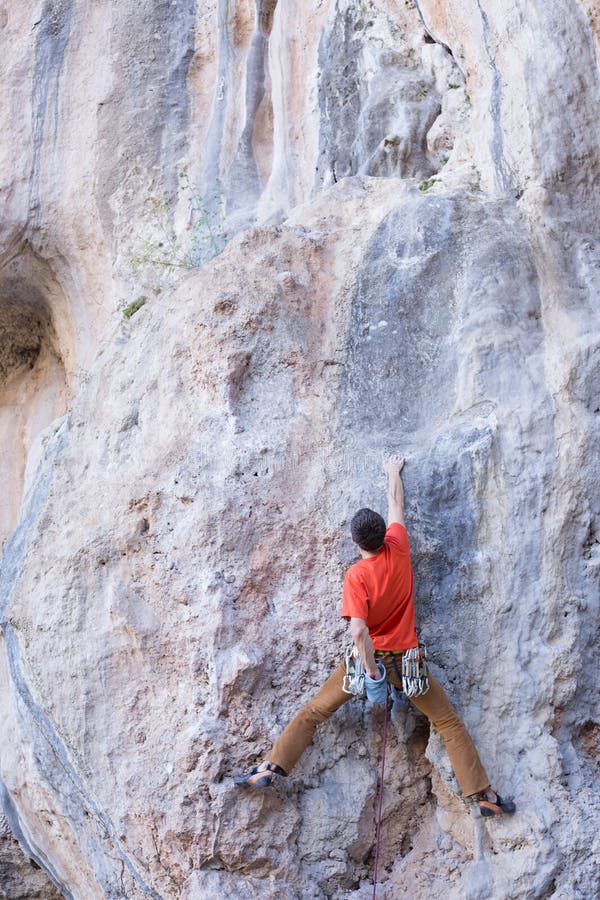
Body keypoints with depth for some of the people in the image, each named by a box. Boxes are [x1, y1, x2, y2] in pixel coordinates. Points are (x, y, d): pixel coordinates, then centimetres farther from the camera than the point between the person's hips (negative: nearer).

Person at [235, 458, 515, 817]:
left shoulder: (356, 576, -18)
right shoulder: (398, 548, -9)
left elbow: (359, 630, -28)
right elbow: (397, 505, 10)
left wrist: (372, 670, -18)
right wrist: (394, 473, 25)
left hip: (371, 656, -2)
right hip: (406, 658, 2)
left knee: (313, 712, 10)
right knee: (450, 722, 8)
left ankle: (270, 768, 6)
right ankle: (484, 795, 6)